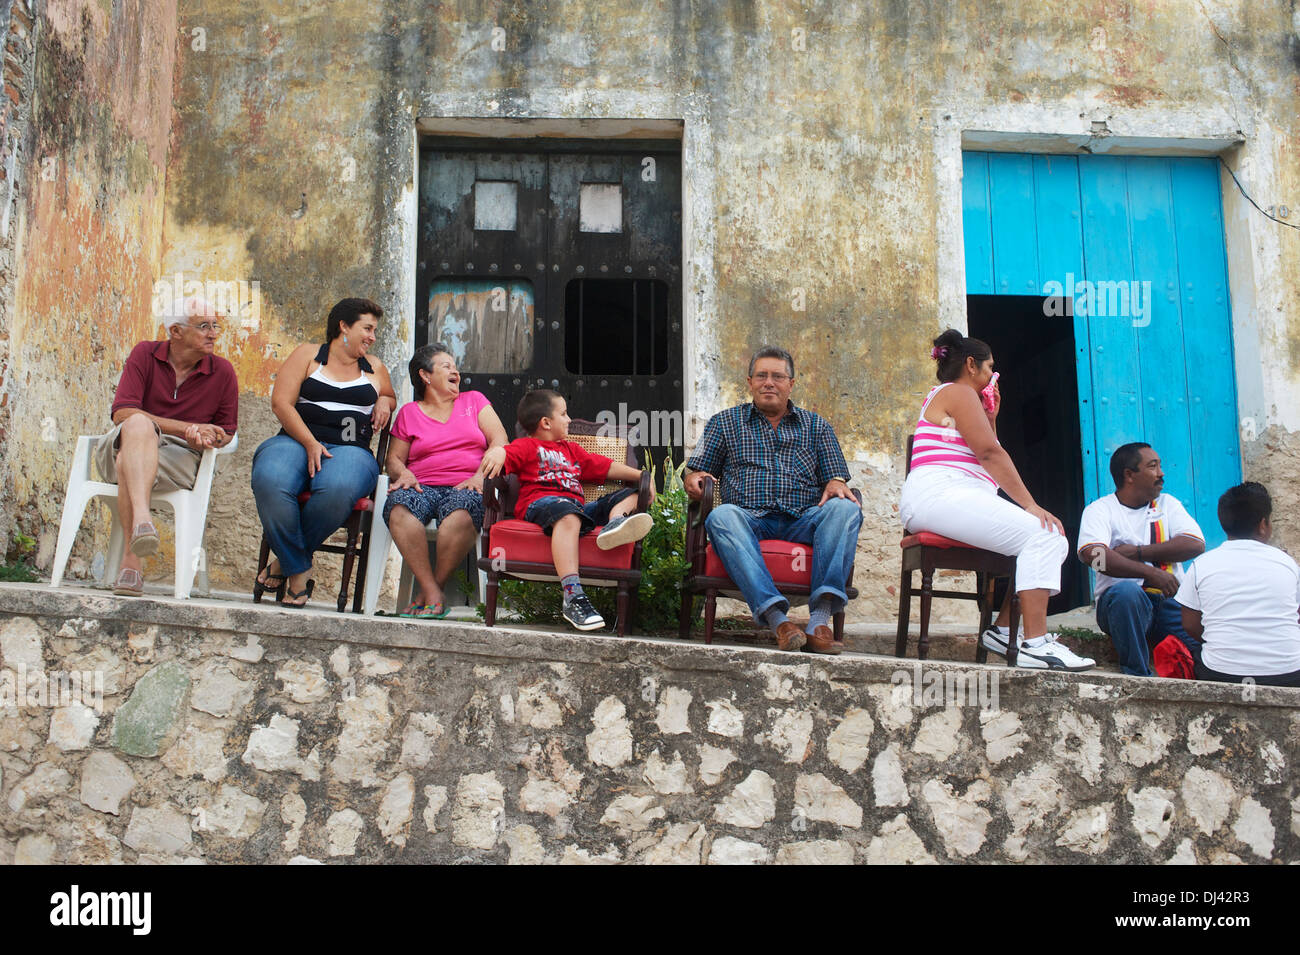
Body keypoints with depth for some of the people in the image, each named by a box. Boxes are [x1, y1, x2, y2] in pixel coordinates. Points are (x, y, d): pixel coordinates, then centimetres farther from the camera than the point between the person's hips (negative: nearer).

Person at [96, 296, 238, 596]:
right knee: (139, 424, -37)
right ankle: (141, 521, -56)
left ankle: (131, 555, -37)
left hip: (179, 458, 0)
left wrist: (209, 439, -10)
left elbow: (227, 432, 17)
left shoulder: (222, 371, 8)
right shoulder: (145, 354, 5)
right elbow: (122, 412, -8)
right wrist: (187, 428, -14)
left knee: (129, 467, -34)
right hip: (122, 445, 0)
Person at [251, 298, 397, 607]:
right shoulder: (308, 355, 13)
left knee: (339, 489, -38)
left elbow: (390, 396, 43)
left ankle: (285, 561, -15)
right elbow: (281, 402, 3)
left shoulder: (374, 369, 24)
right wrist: (310, 443, -11)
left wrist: (385, 402, 16)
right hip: (297, 440, -1)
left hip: (350, 449, 1)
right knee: (270, 482, -38)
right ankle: (299, 571, -20)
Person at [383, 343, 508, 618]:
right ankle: (433, 595, -33)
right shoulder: (409, 412, 21)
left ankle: (428, 590, -25)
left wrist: (480, 474, -8)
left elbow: (499, 440, 9)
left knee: (461, 512, -38)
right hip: (424, 487, 1)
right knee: (399, 508, -35)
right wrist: (404, 474, -8)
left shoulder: (473, 400, 21)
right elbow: (394, 459, 16)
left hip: (467, 487, -1)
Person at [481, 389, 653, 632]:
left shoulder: (572, 450, 37)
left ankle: (615, 523, -39)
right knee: (567, 515, -40)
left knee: (629, 496, 0)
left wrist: (639, 476, 22)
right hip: (541, 503, -7)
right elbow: (508, 453, -2)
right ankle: (573, 597, -51)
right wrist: (498, 453, -26)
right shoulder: (527, 446, 18)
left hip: (579, 506, 7)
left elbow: (606, 467, 33)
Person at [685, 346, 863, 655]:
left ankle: (820, 617, -41)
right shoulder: (725, 422, 22)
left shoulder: (816, 425, 24)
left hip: (804, 521, 1)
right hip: (750, 519, -1)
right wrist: (694, 479, -7)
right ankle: (776, 617, -47)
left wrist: (836, 485, -7)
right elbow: (697, 471, 18)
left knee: (845, 510, -31)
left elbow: (835, 474, 18)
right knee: (721, 517, -37)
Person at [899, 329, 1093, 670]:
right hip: (939, 493, -10)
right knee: (1042, 535, -23)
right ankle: (1034, 644, -30)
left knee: (1055, 541, 5)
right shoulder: (958, 392, -1)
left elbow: (984, 457, 30)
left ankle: (1003, 629, 1)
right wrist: (1030, 505, -18)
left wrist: (991, 417, 21)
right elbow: (990, 453, -14)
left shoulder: (963, 397, 31)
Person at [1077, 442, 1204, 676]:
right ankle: (1137, 674, -24)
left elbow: (1196, 544, 0)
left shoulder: (1168, 504, 17)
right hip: (1125, 602, -3)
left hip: (1172, 598, 3)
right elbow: (1092, 554, -17)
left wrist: (1138, 552, -9)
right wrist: (1150, 572, -23)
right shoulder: (1101, 509, 3)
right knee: (1126, 591, -37)